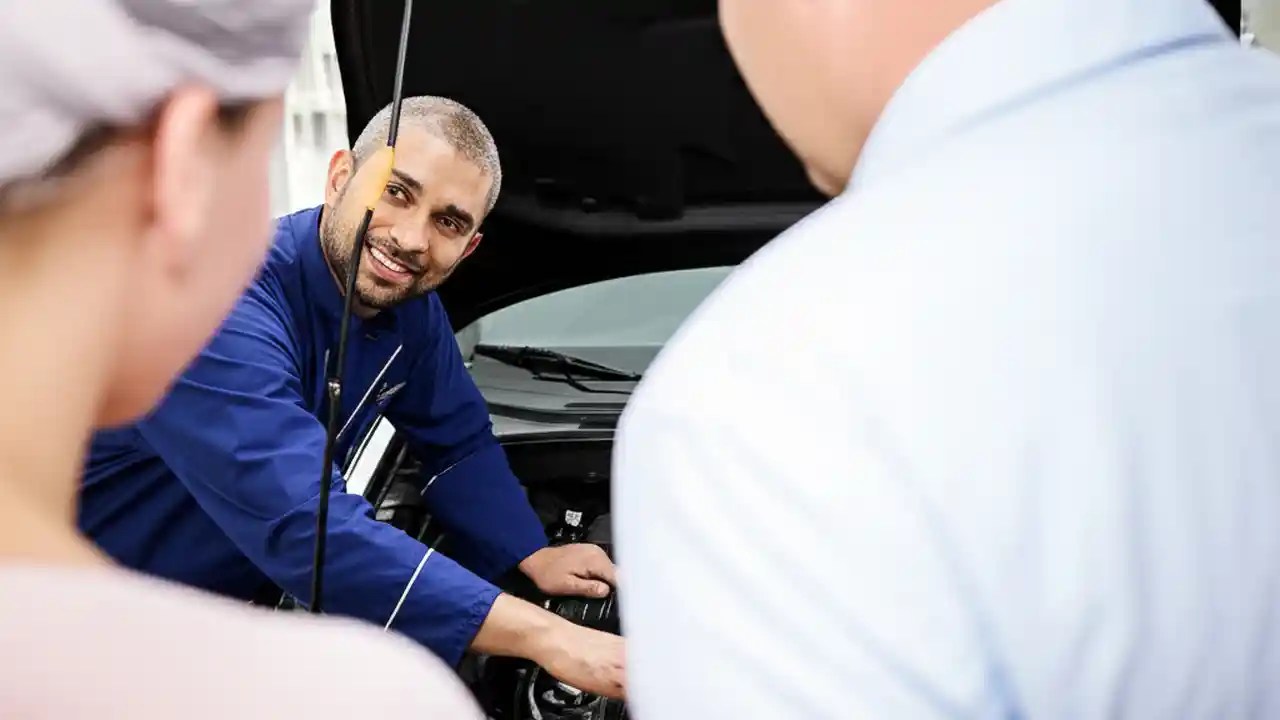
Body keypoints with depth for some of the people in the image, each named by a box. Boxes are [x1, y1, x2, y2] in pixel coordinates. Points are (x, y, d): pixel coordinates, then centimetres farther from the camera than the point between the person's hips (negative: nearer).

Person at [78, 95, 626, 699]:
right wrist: (543, 635, -42)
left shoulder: (409, 306, -6)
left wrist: (534, 556, -7)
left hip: (242, 600, 7)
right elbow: (310, 531, -40)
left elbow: (460, 441, 9)